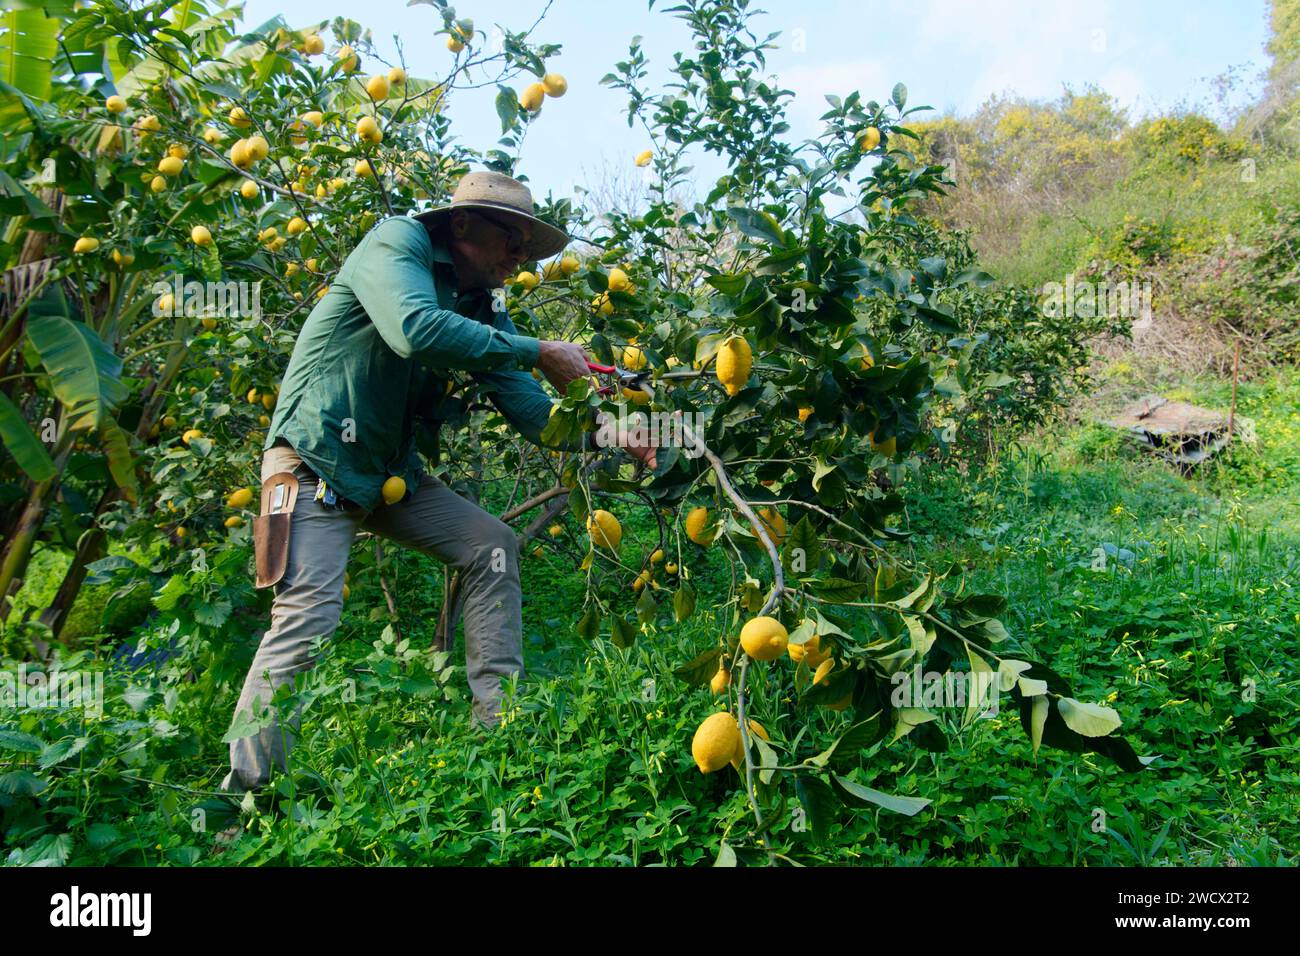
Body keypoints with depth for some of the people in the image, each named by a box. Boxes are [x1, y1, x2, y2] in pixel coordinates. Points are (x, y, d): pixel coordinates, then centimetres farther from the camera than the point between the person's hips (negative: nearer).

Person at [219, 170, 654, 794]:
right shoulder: (398, 243, -12)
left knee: (493, 546, -1)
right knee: (308, 616, -17)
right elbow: (416, 329, -34)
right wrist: (538, 353, -29)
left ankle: (501, 724, 1)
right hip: (316, 461, -8)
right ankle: (244, 790, -5)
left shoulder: (481, 309, 8)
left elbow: (531, 411, 4)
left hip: (390, 473, 8)